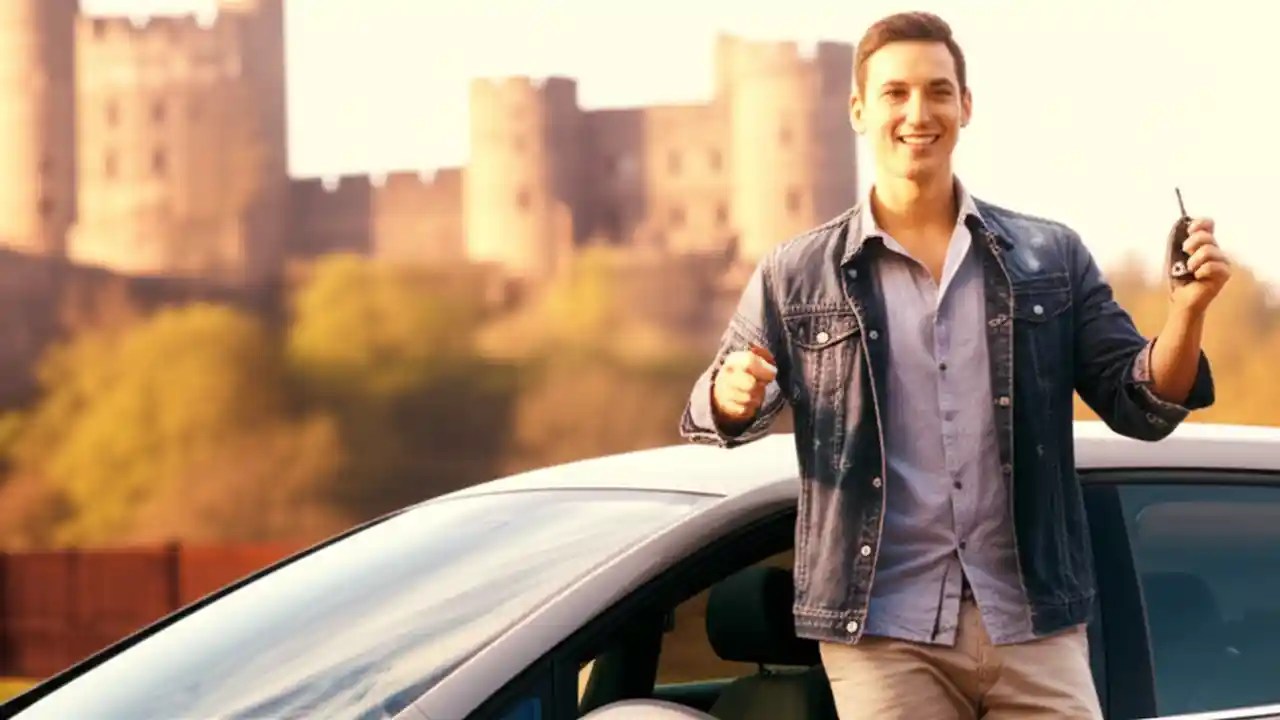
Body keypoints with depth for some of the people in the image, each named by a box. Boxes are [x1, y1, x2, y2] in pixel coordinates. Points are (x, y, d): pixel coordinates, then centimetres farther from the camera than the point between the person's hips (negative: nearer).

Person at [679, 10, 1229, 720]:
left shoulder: (1051, 257, 8)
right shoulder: (796, 276, 6)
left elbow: (1140, 407, 8)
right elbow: (715, 415, 9)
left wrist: (1187, 309, -12)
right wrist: (733, 395, -16)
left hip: (1035, 625, 1)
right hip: (882, 633, -1)